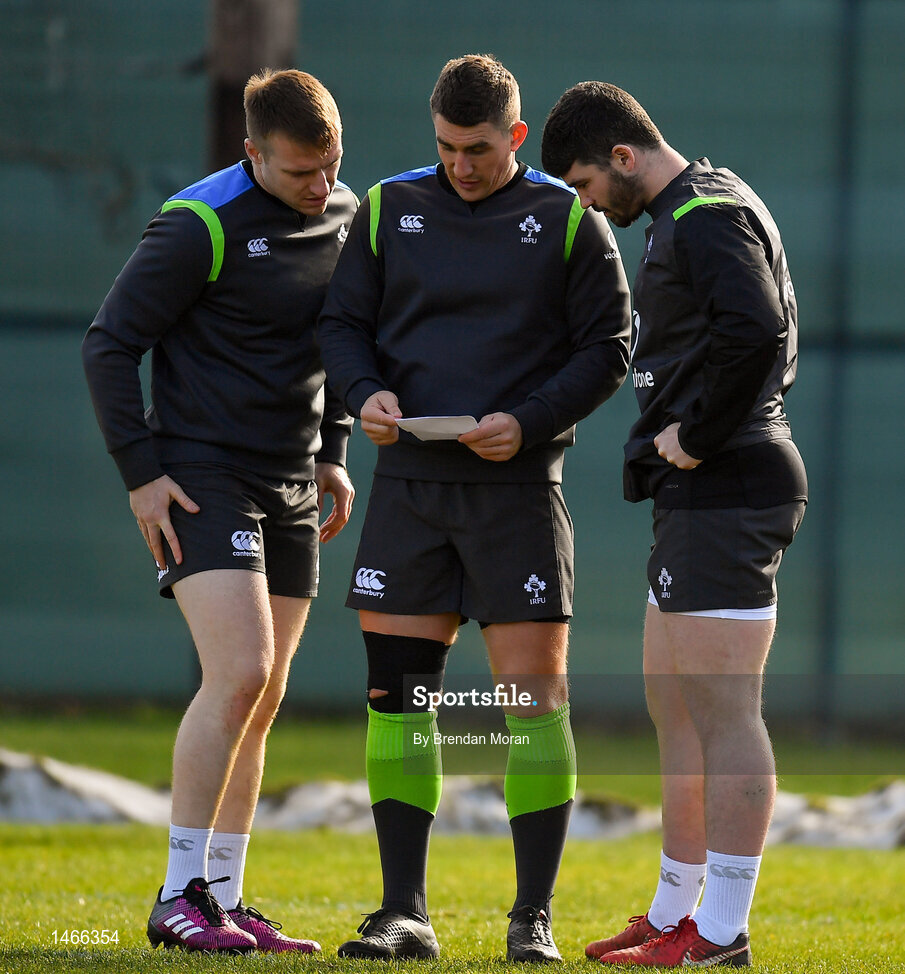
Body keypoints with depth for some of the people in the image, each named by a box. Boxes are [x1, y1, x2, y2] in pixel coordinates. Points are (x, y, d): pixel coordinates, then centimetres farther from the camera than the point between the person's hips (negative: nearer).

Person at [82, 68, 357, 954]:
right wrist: (140, 470, -12)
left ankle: (225, 900, 12)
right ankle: (180, 897, -13)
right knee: (239, 676, -18)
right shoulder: (200, 225, -15)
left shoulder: (345, 217, 7)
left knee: (260, 700, 6)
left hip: (291, 492, 7)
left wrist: (332, 450, 15)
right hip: (204, 480, -7)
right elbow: (108, 343, -10)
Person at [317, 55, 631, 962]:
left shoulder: (569, 221, 2)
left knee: (534, 695, -5)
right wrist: (366, 392, -9)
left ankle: (534, 916, 2)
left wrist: (529, 421, -13)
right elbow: (341, 322, 12)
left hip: (517, 488, -3)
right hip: (408, 486, 3)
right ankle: (404, 912, 7)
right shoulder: (388, 209, 9)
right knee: (395, 693, 0)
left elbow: (606, 350, 1)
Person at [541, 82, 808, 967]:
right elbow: (769, 338, 25)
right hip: (696, 496, 11)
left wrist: (696, 438, -18)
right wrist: (684, 439, 13)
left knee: (723, 711, -10)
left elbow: (754, 332, -28)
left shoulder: (709, 216, -13)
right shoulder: (683, 216, 20)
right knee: (673, 704, 15)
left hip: (727, 494, -11)